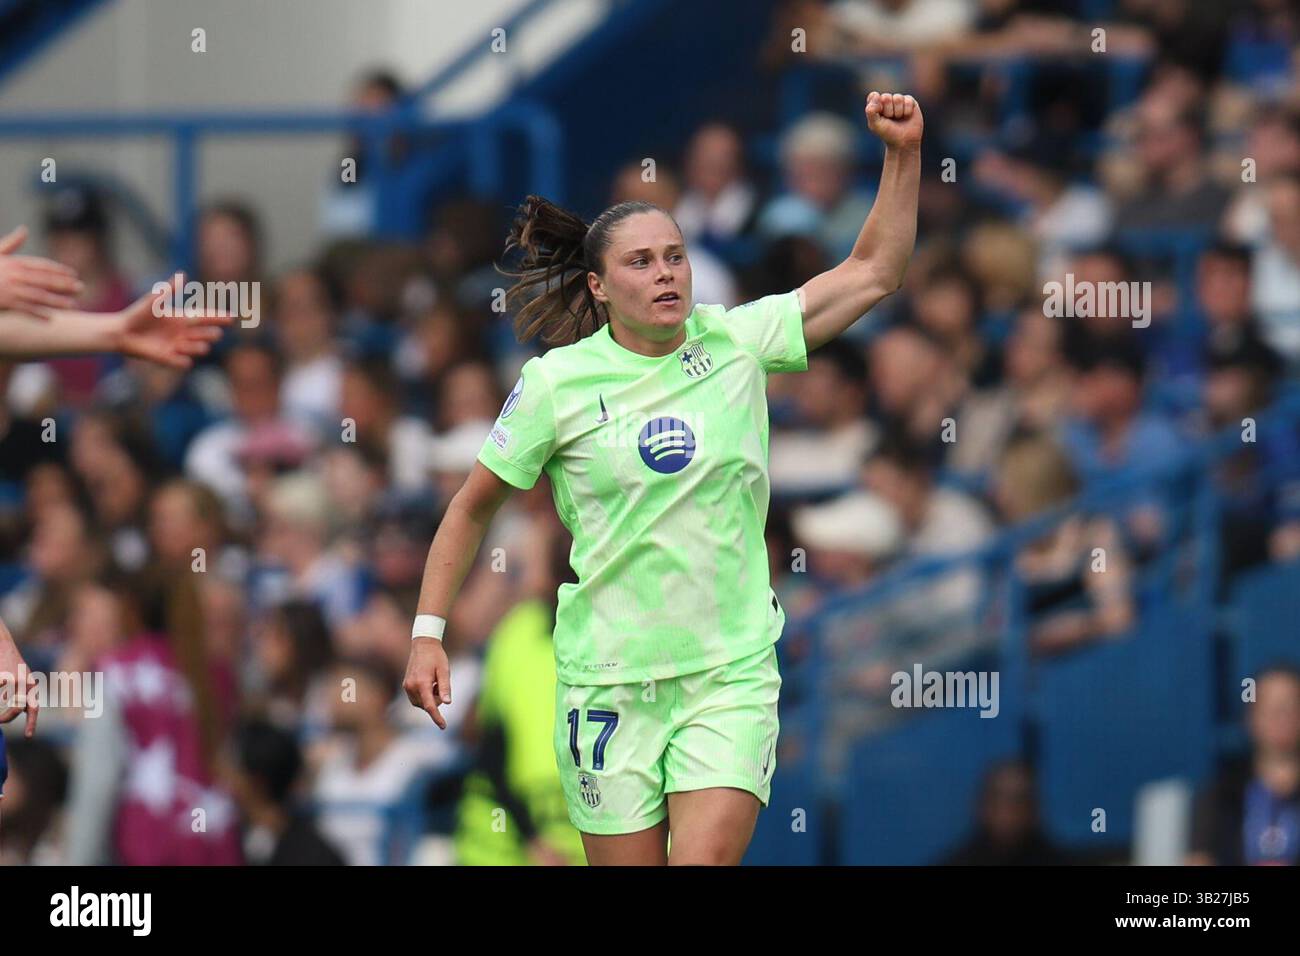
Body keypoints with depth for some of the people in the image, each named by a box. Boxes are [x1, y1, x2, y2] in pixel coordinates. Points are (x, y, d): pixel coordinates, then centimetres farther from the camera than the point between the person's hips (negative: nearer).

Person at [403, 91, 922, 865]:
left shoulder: (737, 343, 1)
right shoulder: (558, 382, -3)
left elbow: (873, 273, 6)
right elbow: (473, 509, 8)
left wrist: (903, 155, -4)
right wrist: (428, 633, 3)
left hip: (731, 676, 0)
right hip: (607, 679, 0)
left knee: (706, 861, -17)